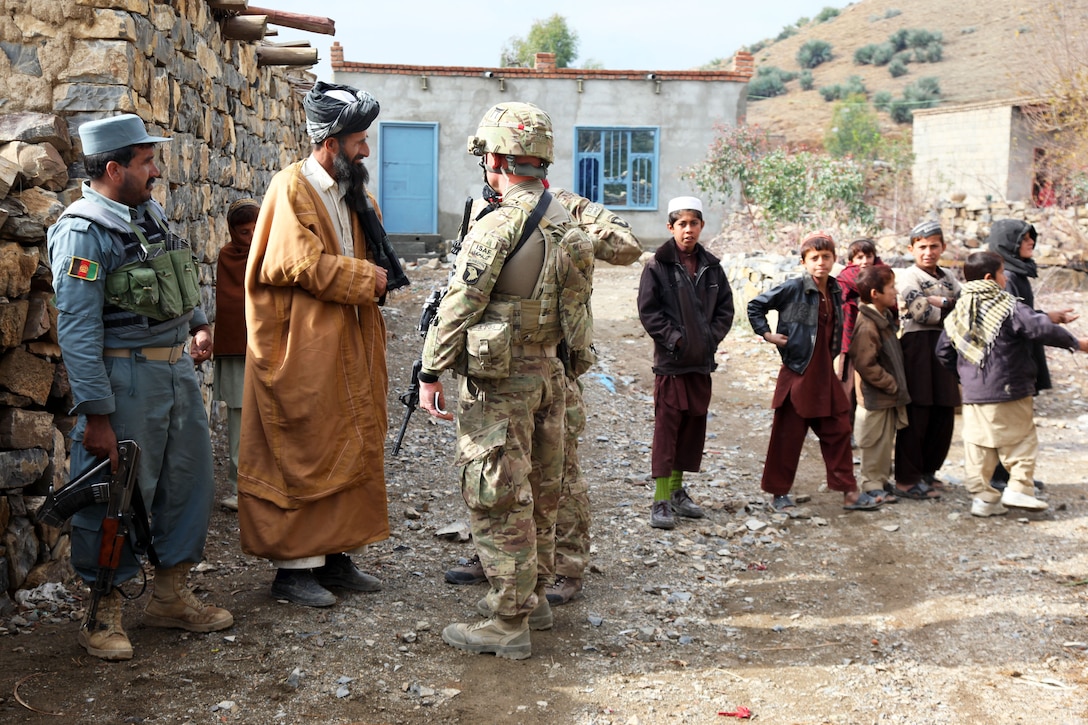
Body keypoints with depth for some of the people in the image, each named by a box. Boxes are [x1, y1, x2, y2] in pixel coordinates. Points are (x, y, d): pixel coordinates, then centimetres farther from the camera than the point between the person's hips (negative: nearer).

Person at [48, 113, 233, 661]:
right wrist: (96, 414, -21)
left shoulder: (151, 214, 10)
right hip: (125, 379, -8)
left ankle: (170, 596, 29)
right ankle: (103, 615, 17)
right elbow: (77, 330, -19)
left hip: (178, 370, 9)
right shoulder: (83, 234, -15)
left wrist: (198, 324, 9)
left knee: (190, 482, 14)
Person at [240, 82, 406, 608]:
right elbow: (304, 264, -19)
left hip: (349, 348, 8)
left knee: (351, 451, 11)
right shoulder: (291, 189, -10)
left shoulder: (352, 196, 15)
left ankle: (334, 554, 21)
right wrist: (369, 279, -14)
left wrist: (379, 277, 3)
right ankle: (294, 567, 7)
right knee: (302, 456, -2)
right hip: (304, 352, -8)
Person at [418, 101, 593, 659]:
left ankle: (507, 624, 5)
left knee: (497, 501, -1)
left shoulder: (496, 228, -17)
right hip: (549, 376, 8)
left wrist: (430, 373, -10)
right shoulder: (569, 228, 8)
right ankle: (532, 597, 31)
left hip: (496, 384, -8)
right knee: (538, 494, 17)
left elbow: (458, 308, -16)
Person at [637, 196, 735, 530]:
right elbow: (648, 311, -9)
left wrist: (712, 337, -2)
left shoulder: (711, 267, 8)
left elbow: (725, 307, 12)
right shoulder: (658, 266, -6)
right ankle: (661, 499, 0)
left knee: (694, 425, 12)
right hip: (671, 361, -5)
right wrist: (675, 339, -14)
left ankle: (678, 489, 25)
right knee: (667, 426, -4)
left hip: (702, 362, 5)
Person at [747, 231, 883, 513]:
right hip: (797, 373, -6)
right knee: (788, 436, 3)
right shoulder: (793, 288, -11)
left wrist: (832, 358, 14)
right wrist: (766, 334, -10)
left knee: (838, 431, 8)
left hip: (825, 374, 6)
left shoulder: (835, 291, 7)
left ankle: (849, 492, 16)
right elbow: (756, 306, -6)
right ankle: (778, 493, 14)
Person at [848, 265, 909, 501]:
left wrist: (896, 384, 12)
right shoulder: (867, 325, -23)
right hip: (875, 396, -10)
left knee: (887, 440, 18)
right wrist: (891, 384, -18)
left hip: (889, 395, 10)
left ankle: (883, 478, 29)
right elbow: (866, 365, -25)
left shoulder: (885, 318, 8)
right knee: (875, 442, 2)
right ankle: (871, 483, 13)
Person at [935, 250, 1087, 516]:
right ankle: (1018, 487, 3)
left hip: (973, 394, 5)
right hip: (1010, 391, -5)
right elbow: (1042, 329, -16)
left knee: (978, 444, 7)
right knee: (1022, 439, 8)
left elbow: (943, 351, 12)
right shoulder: (1009, 308, -11)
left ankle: (982, 496, 9)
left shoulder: (957, 313, 7)